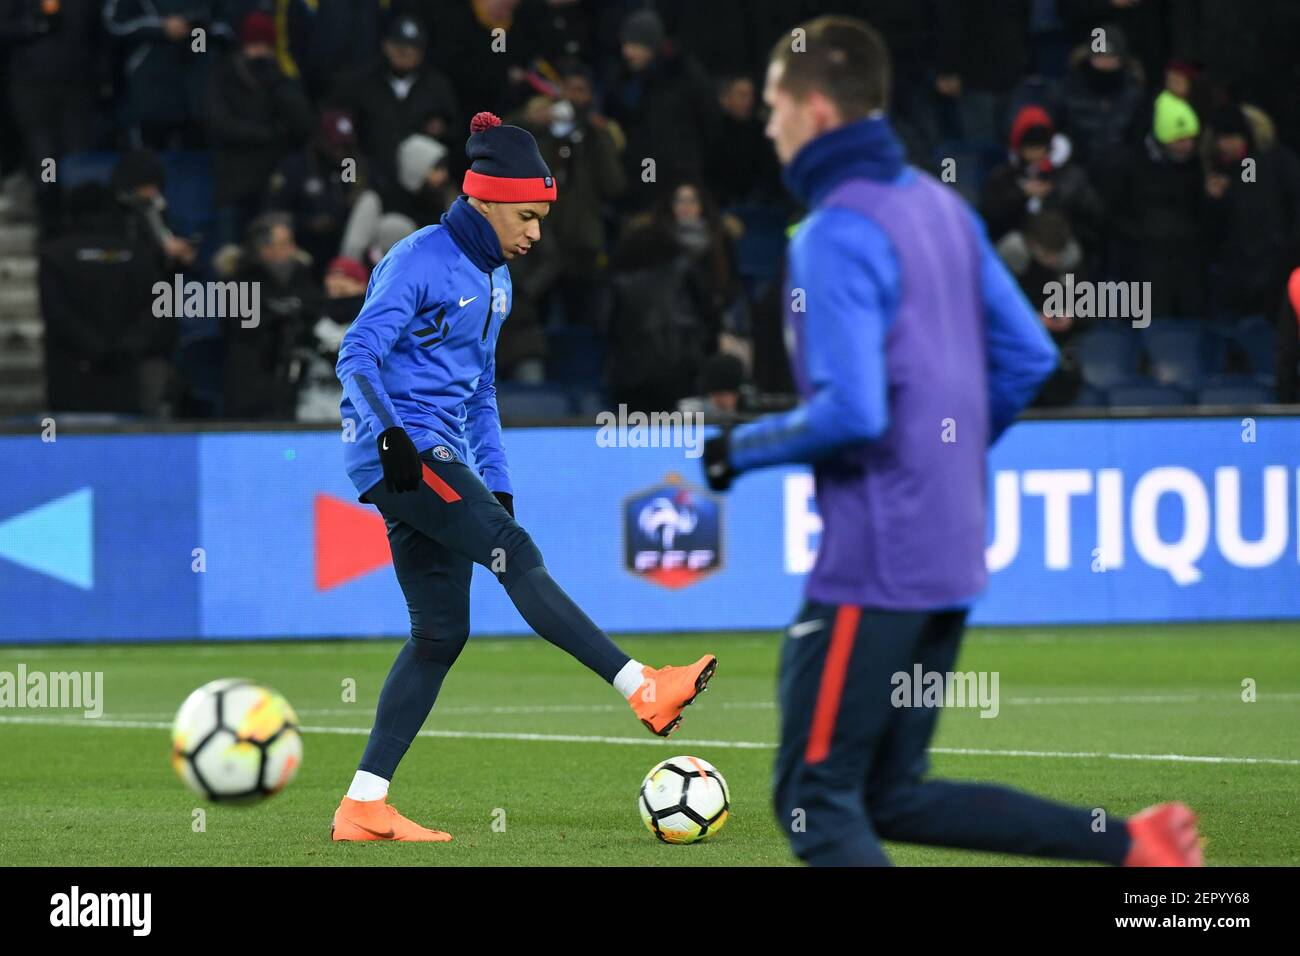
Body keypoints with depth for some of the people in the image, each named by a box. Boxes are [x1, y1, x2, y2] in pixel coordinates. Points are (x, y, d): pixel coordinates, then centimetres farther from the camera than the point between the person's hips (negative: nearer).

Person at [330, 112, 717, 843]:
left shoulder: (494, 279, 19)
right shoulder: (421, 261, -8)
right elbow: (357, 355, -17)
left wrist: (497, 485, 20)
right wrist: (390, 431, -31)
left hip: (441, 462, 9)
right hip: (400, 450, -9)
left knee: (442, 632, 2)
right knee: (515, 555, -20)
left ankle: (363, 807, 2)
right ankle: (645, 690, -27)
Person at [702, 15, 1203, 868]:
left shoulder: (836, 234, -15)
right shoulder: (941, 207, 12)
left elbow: (850, 413, -23)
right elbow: (1028, 357, 15)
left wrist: (741, 451, -8)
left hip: (872, 568, -9)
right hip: (950, 550, 9)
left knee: (817, 799, -1)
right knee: (893, 797, 16)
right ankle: (1128, 843, 6)